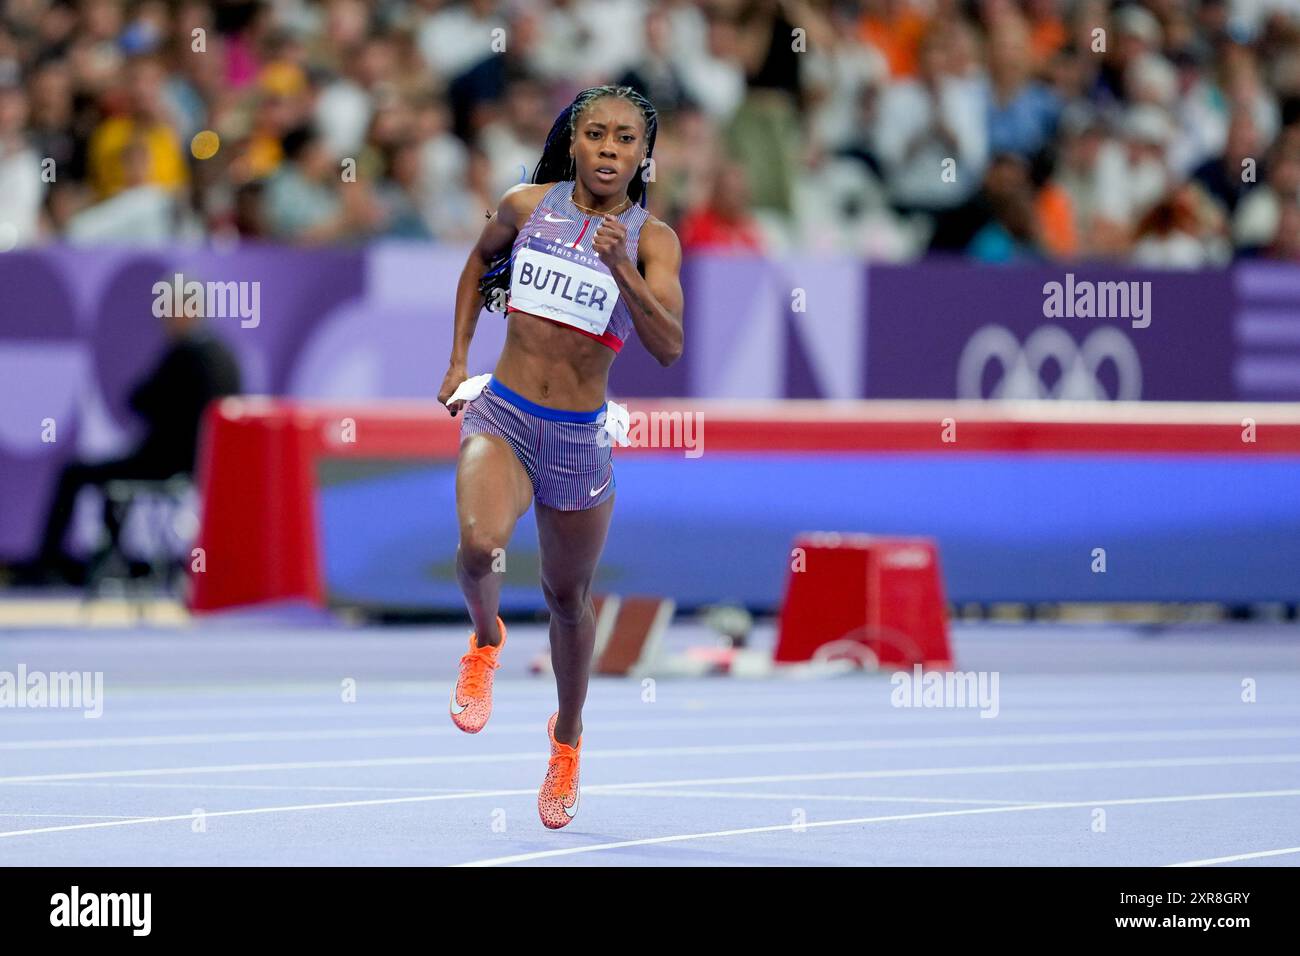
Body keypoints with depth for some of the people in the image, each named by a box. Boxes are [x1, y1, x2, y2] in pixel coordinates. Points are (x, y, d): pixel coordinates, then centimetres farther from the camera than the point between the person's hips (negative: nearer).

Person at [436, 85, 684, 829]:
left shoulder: (653, 239, -7)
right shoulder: (527, 205, -1)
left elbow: (670, 347, -20)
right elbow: (480, 262, 21)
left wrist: (622, 270, -33)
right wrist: (458, 360, 15)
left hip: (580, 439, 0)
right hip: (503, 416, 0)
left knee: (568, 596, 14)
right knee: (480, 544, -29)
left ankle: (568, 735, 40)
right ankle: (486, 639, 4)